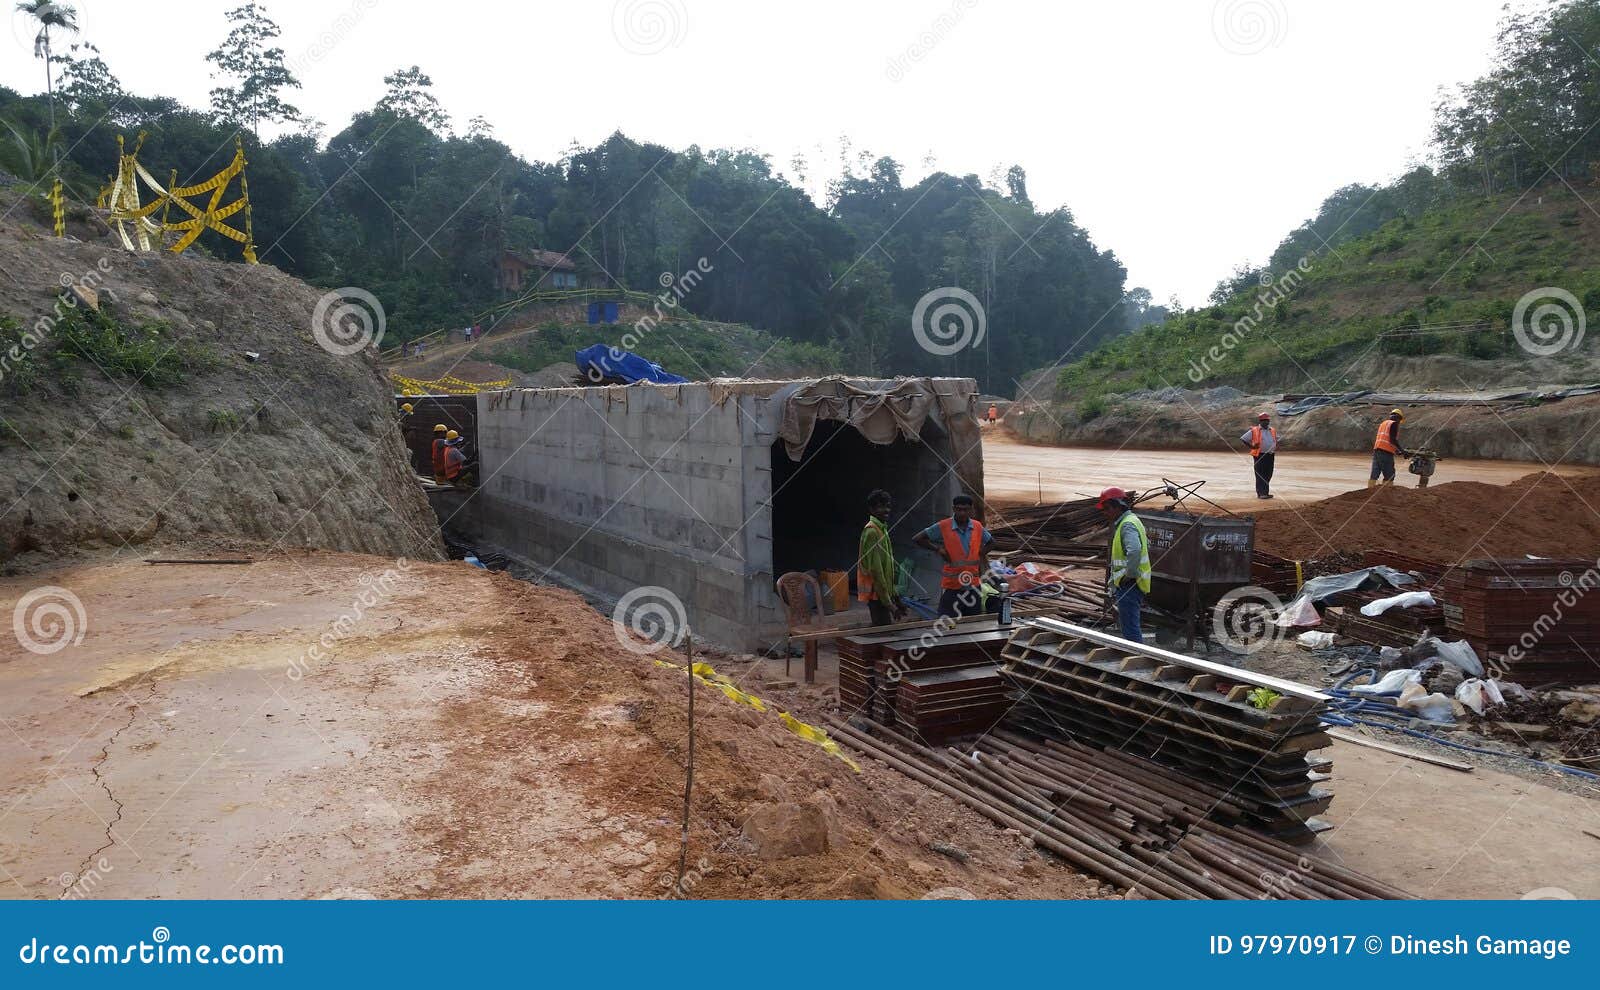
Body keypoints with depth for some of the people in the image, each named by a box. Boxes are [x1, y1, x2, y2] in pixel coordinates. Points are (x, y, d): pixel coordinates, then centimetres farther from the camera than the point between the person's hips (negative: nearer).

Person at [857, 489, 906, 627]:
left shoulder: (882, 529, 15)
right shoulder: (871, 532, -15)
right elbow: (875, 570, -20)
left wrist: (896, 597, 17)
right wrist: (888, 602, -20)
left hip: (885, 594, 10)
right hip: (876, 594, -10)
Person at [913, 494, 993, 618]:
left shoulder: (978, 527, 4)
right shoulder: (942, 527, -8)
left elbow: (991, 541, 24)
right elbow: (917, 539, -4)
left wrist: (981, 553, 6)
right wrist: (937, 549, -11)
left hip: (973, 585, 4)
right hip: (951, 586, -4)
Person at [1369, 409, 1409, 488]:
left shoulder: (1383, 423, 22)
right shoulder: (1394, 424, -2)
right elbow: (1393, 440, -13)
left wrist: (1396, 451, 30)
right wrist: (1402, 451, -11)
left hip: (1376, 450, 7)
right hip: (1386, 453, -7)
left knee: (1374, 475, 6)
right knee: (1389, 477, -2)